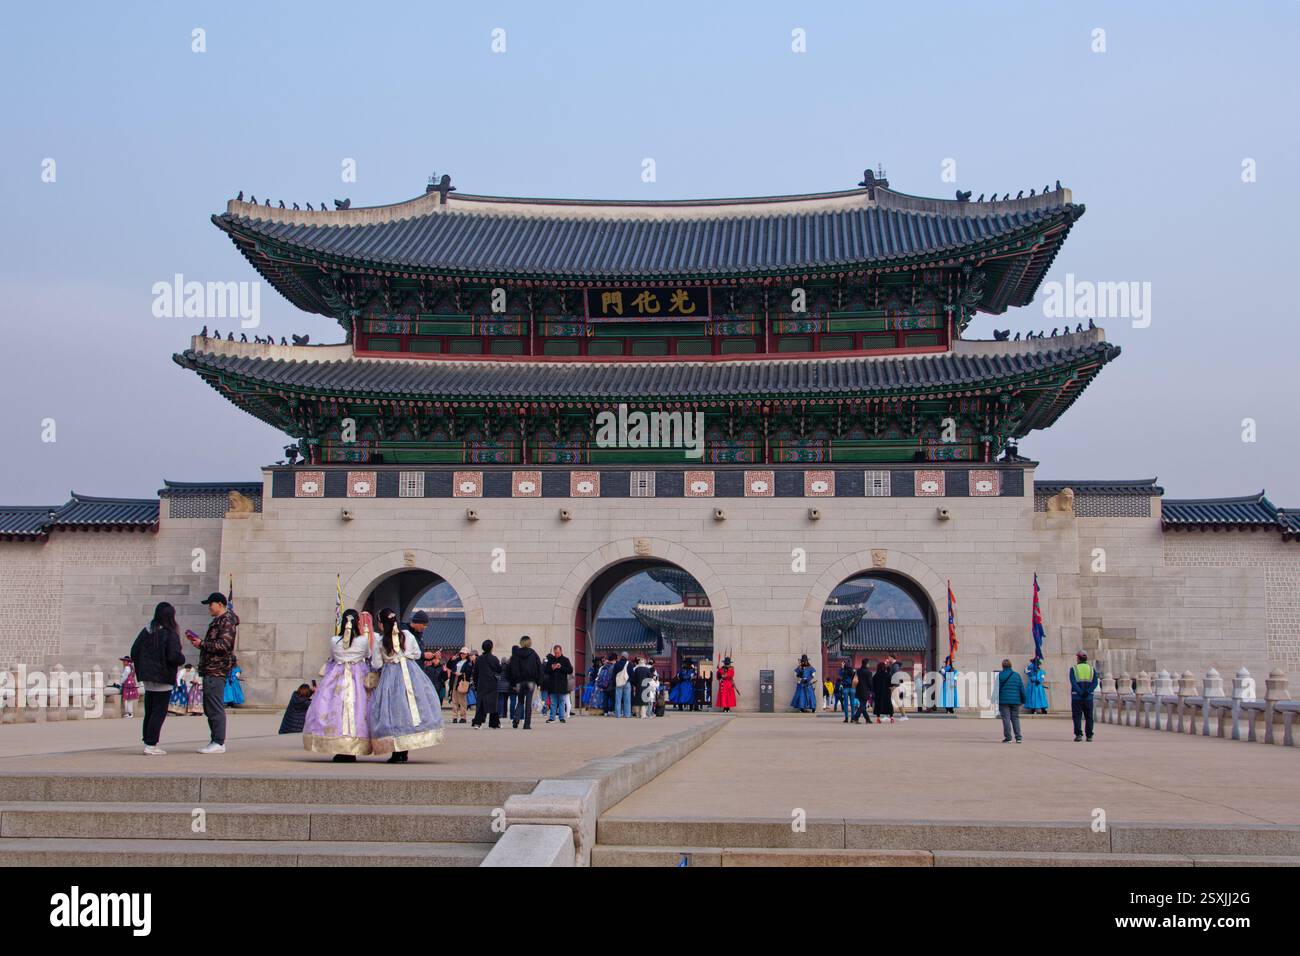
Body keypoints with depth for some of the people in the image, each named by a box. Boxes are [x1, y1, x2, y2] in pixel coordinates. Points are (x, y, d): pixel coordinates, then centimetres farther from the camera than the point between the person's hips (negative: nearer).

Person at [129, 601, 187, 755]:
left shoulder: (146, 631, 7)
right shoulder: (170, 634, -14)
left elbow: (134, 652, 9)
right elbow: (173, 656, -22)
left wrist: (141, 669, 18)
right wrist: (182, 657, -1)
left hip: (147, 679, 7)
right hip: (163, 679, -7)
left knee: (149, 712, 14)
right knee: (159, 712, -2)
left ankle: (148, 742, 17)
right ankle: (151, 745, -5)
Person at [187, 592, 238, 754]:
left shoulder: (227, 622, -10)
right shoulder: (218, 621, 22)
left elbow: (223, 645, -20)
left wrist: (202, 644, -14)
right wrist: (200, 643, 9)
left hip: (216, 671, -11)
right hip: (210, 669, 11)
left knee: (215, 707, -11)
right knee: (209, 708, 13)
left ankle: (219, 743, -11)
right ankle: (216, 741, 17)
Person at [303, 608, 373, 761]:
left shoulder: (334, 641, -6)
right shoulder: (364, 640, -6)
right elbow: (368, 656, 12)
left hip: (337, 678, 0)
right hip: (358, 678, 0)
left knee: (335, 709, 4)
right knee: (356, 710, 3)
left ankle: (339, 752, 1)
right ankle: (352, 752, 1)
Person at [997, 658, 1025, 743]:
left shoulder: (1000, 675, -2)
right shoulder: (1017, 675, 6)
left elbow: (997, 689, -4)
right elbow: (1022, 689, 7)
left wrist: (996, 700, 1)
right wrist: (1023, 700, 15)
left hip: (1004, 701, -3)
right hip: (1015, 701, 3)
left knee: (1006, 718, -1)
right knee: (1015, 718, 10)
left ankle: (1008, 737, -5)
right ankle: (1018, 737, 5)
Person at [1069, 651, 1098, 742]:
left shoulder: (1073, 669, -1)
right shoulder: (1092, 669, 7)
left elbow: (1073, 683, -13)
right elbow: (1095, 683, -4)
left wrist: (1081, 693, -16)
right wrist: (1087, 692, -13)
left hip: (1076, 697, -2)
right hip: (1089, 697, 2)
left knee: (1077, 716, 1)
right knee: (1088, 717, 9)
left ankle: (1078, 734, -9)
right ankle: (1089, 736, 9)